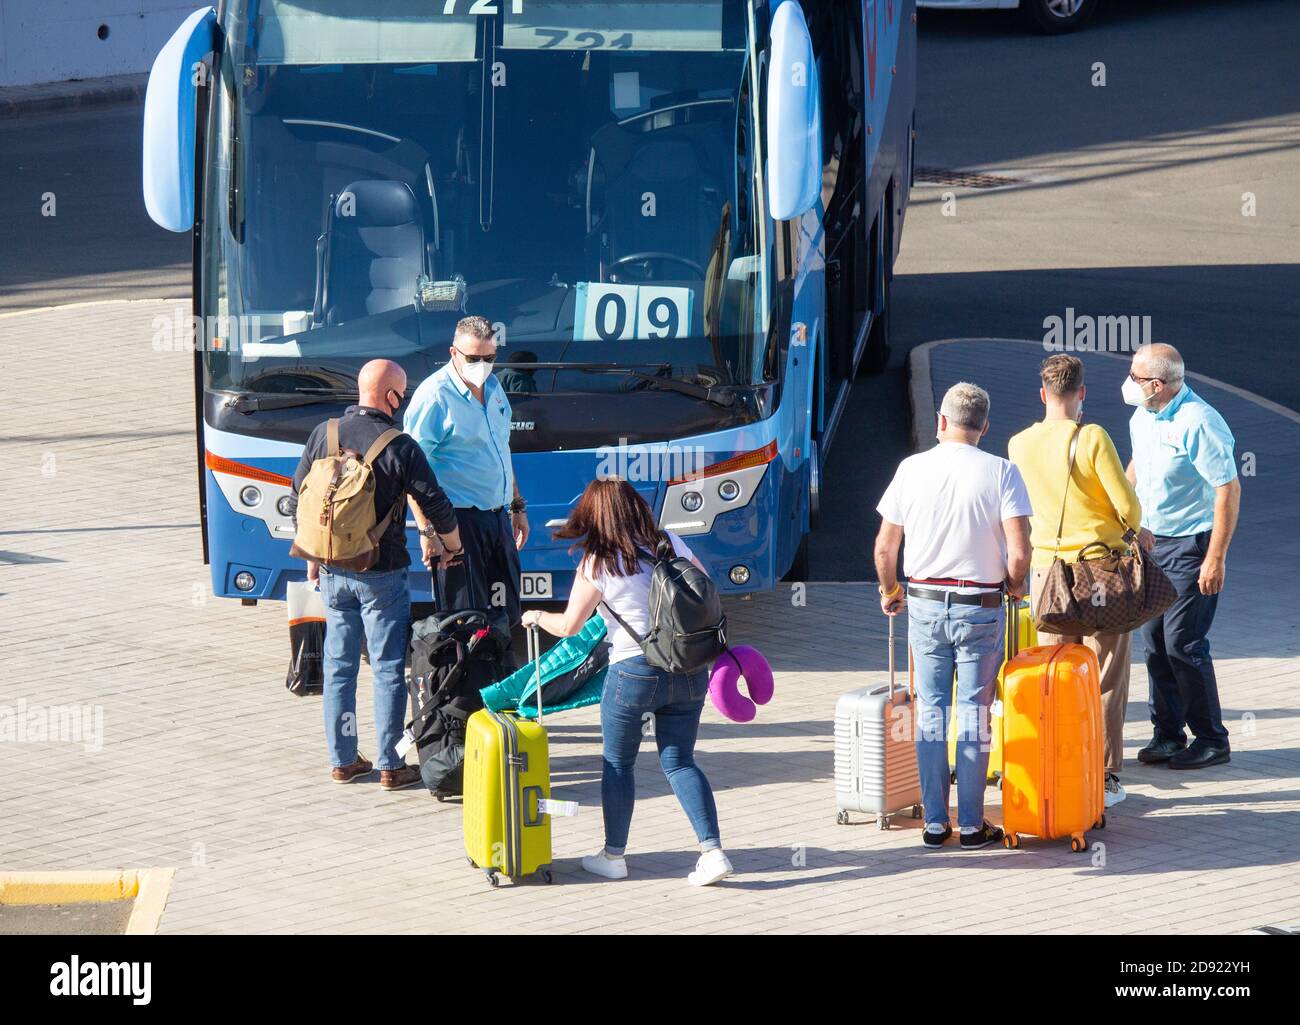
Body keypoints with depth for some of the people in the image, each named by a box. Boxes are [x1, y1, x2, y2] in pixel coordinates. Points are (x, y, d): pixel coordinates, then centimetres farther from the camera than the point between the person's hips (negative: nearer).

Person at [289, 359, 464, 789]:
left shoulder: (322, 436, 0)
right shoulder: (399, 447, -14)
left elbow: (297, 503, 7)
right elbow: (437, 508, -10)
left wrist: (313, 557, 19)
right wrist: (452, 546, 10)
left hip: (332, 573, 5)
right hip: (382, 576, -5)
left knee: (339, 667, 13)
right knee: (388, 670, 3)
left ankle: (342, 760, 18)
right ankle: (391, 766, 5)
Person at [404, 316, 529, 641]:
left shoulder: (493, 387, 12)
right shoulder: (434, 395, -13)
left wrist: (517, 506, 25)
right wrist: (427, 531, -21)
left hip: (498, 516, 8)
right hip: (459, 522, -8)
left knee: (505, 614, 11)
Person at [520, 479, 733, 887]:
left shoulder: (598, 564, -8)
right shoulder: (671, 545, 3)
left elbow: (568, 626, -4)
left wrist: (536, 617, 16)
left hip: (634, 672, -4)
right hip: (688, 671, 4)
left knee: (618, 763, 14)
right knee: (680, 762, 10)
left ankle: (613, 855, 23)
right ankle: (712, 851, -4)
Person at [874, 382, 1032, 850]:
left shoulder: (912, 469, -2)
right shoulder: (1000, 472, -8)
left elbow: (885, 547, 1)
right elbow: (1019, 552, -14)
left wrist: (889, 591, 19)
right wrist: (1013, 585, 7)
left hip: (925, 604, 2)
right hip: (980, 607, -2)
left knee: (931, 712, 8)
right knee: (974, 714, 5)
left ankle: (934, 823, 9)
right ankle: (972, 824, 7)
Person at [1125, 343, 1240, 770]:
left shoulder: (1199, 424, -21)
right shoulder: (1142, 417, 5)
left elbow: (1229, 490, -20)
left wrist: (1215, 559, -21)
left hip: (1191, 545, -8)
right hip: (1151, 541, 8)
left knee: (1183, 642, -8)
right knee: (1155, 640, 8)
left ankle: (1212, 741, 3)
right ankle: (1167, 734, 18)